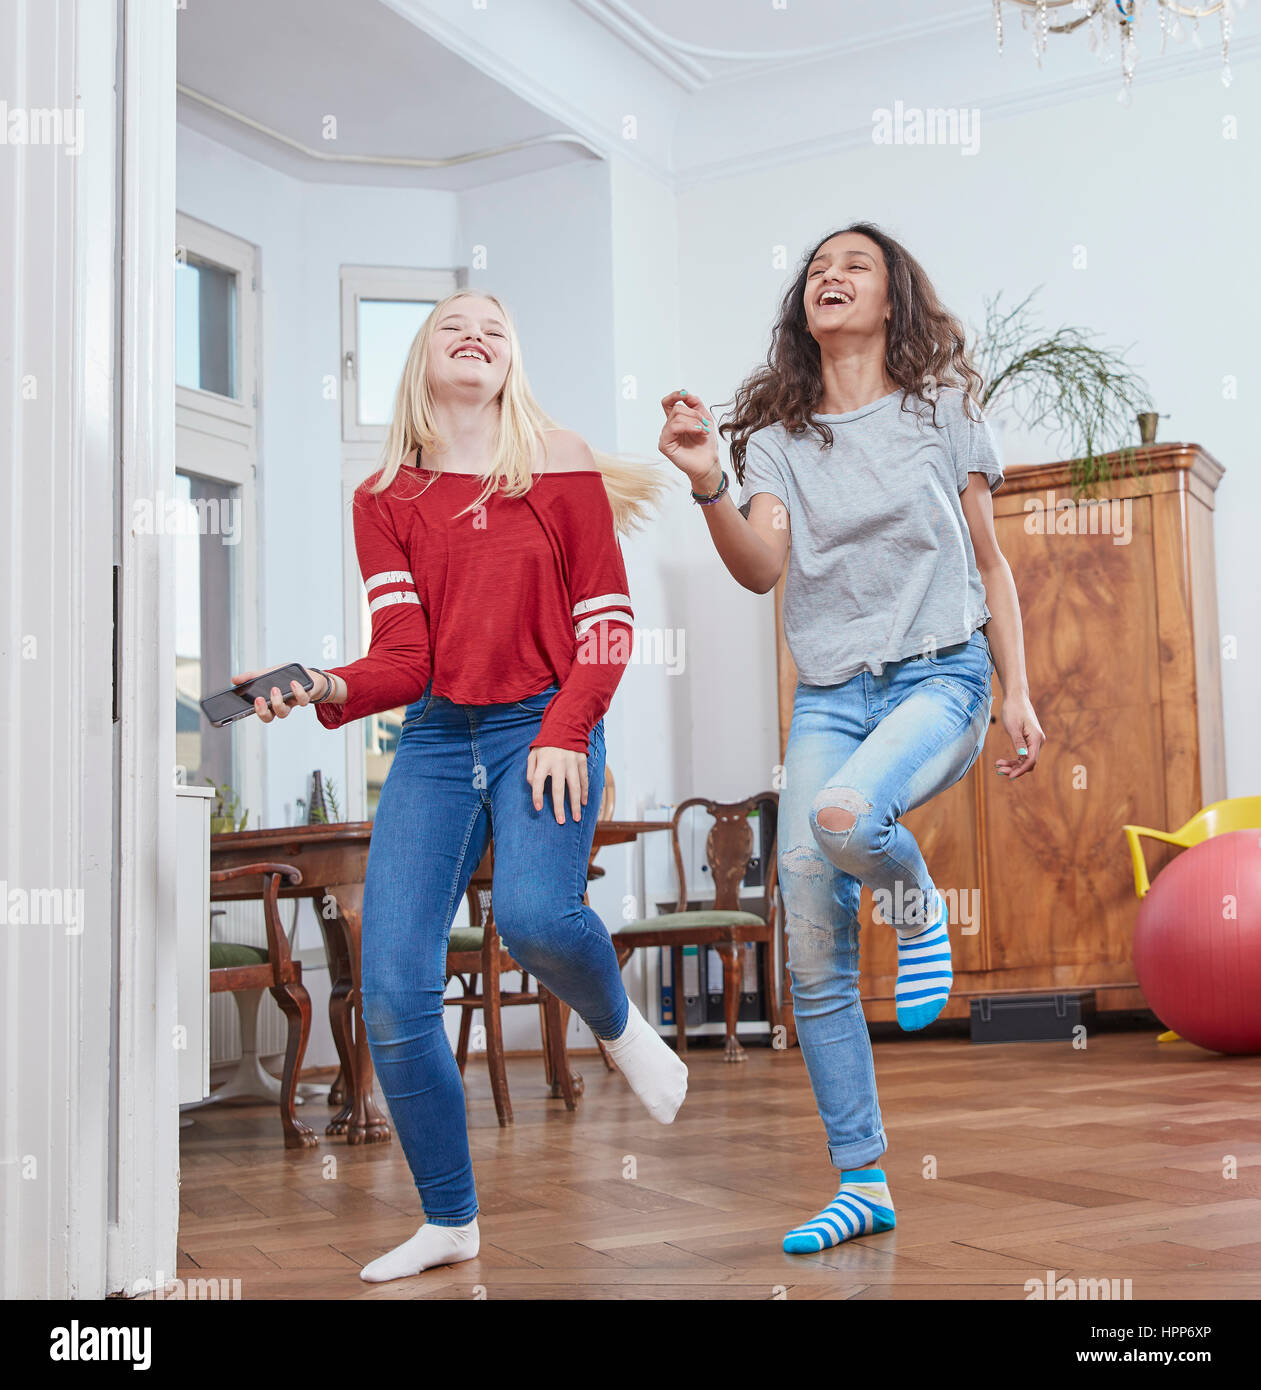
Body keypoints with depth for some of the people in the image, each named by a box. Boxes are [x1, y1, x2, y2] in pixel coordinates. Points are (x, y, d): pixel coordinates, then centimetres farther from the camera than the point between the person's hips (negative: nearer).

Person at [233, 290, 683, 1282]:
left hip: (544, 727, -2)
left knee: (533, 911, -32)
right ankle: (450, 1222, 9)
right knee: (394, 991, -7)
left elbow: (607, 622, 3)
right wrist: (328, 689, -20)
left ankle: (622, 1028, 4)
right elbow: (404, 655, 0)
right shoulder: (385, 500, 9)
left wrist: (566, 729, -11)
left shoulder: (562, 467, 5)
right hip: (436, 739, 3)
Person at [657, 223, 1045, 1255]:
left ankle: (919, 907, 0)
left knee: (847, 816, -36)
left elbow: (989, 563, 10)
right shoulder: (777, 438, 10)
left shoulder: (940, 409, 7)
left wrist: (1017, 693, 2)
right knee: (815, 962, -3)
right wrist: (708, 485, -23)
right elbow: (762, 569, -6)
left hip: (941, 676, -3)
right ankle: (862, 1183, 9)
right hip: (830, 694, 3)